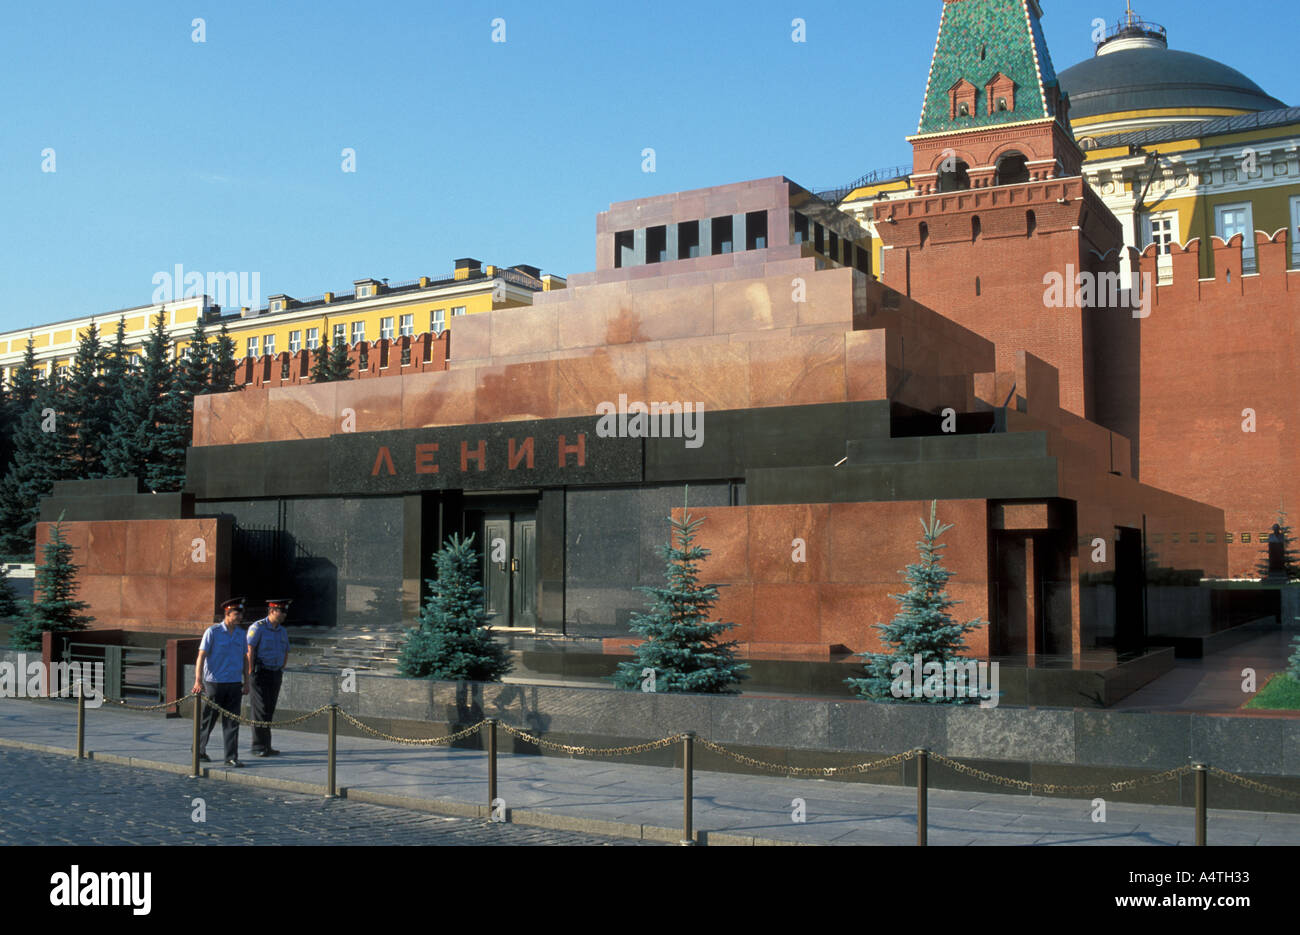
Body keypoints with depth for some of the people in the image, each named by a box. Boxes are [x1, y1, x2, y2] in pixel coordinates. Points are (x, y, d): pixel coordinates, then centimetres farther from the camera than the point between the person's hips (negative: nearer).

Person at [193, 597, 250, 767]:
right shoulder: (212, 632, -6)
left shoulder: (241, 634, 10)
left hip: (235, 683, 4)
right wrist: (198, 681, -15)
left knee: (232, 722, 2)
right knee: (208, 719, 6)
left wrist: (246, 682, 14)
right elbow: (201, 656, -8)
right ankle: (199, 749, 28)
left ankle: (231, 758, 5)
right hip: (215, 682, -4)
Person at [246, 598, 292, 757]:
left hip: (276, 674, 7)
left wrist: (280, 670, 14)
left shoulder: (282, 631, 13)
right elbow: (249, 651, -15)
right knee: (261, 709, -7)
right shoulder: (257, 627, -9)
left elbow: (286, 653, 24)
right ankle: (259, 747, -3)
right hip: (261, 673, -7)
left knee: (270, 709, 9)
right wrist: (251, 674, -19)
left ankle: (266, 746, 14)